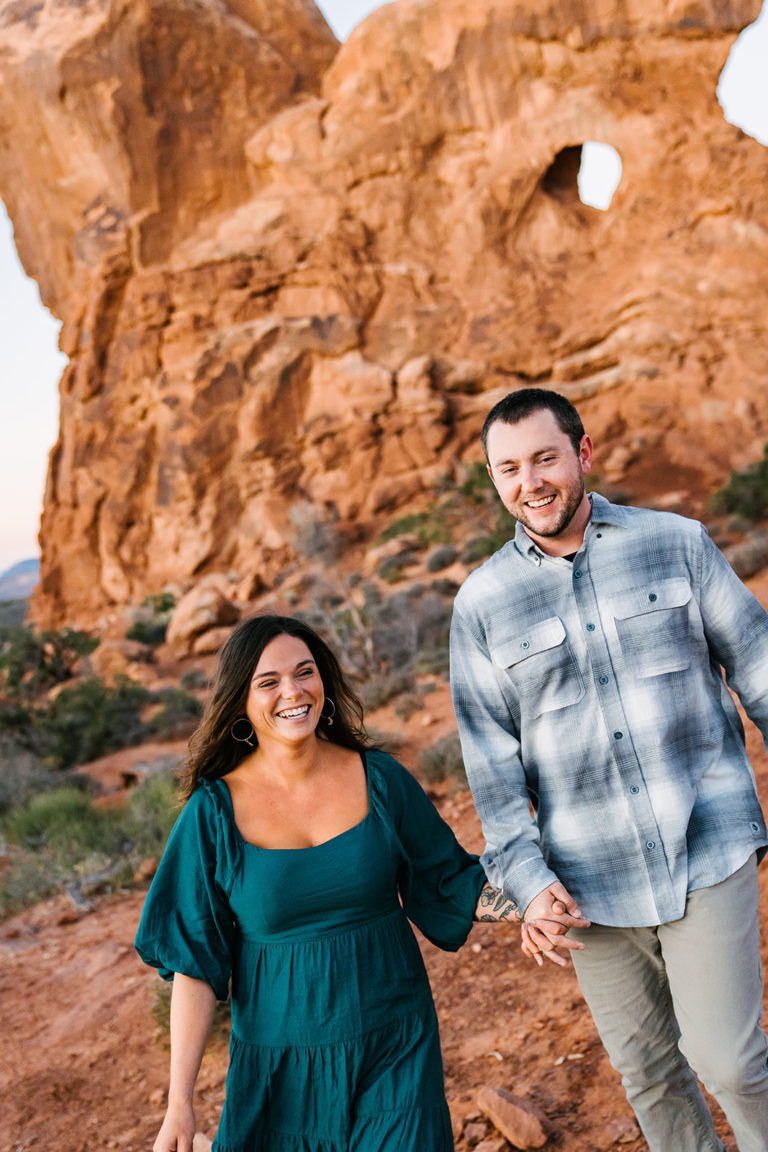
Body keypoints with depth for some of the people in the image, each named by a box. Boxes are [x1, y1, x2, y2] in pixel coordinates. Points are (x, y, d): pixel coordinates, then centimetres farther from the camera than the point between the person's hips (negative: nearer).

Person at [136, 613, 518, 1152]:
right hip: (282, 1063, -1)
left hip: (395, 1046, 1)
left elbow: (447, 883, 5)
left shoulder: (380, 778, -6)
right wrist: (180, 1105, -9)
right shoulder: (214, 813, -10)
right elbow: (196, 964, -7)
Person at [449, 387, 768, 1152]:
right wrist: (526, 881, -7)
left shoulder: (678, 543, -1)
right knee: (647, 1070, 14)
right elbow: (490, 754, 0)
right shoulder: (482, 602, 0)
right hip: (591, 880, 2)